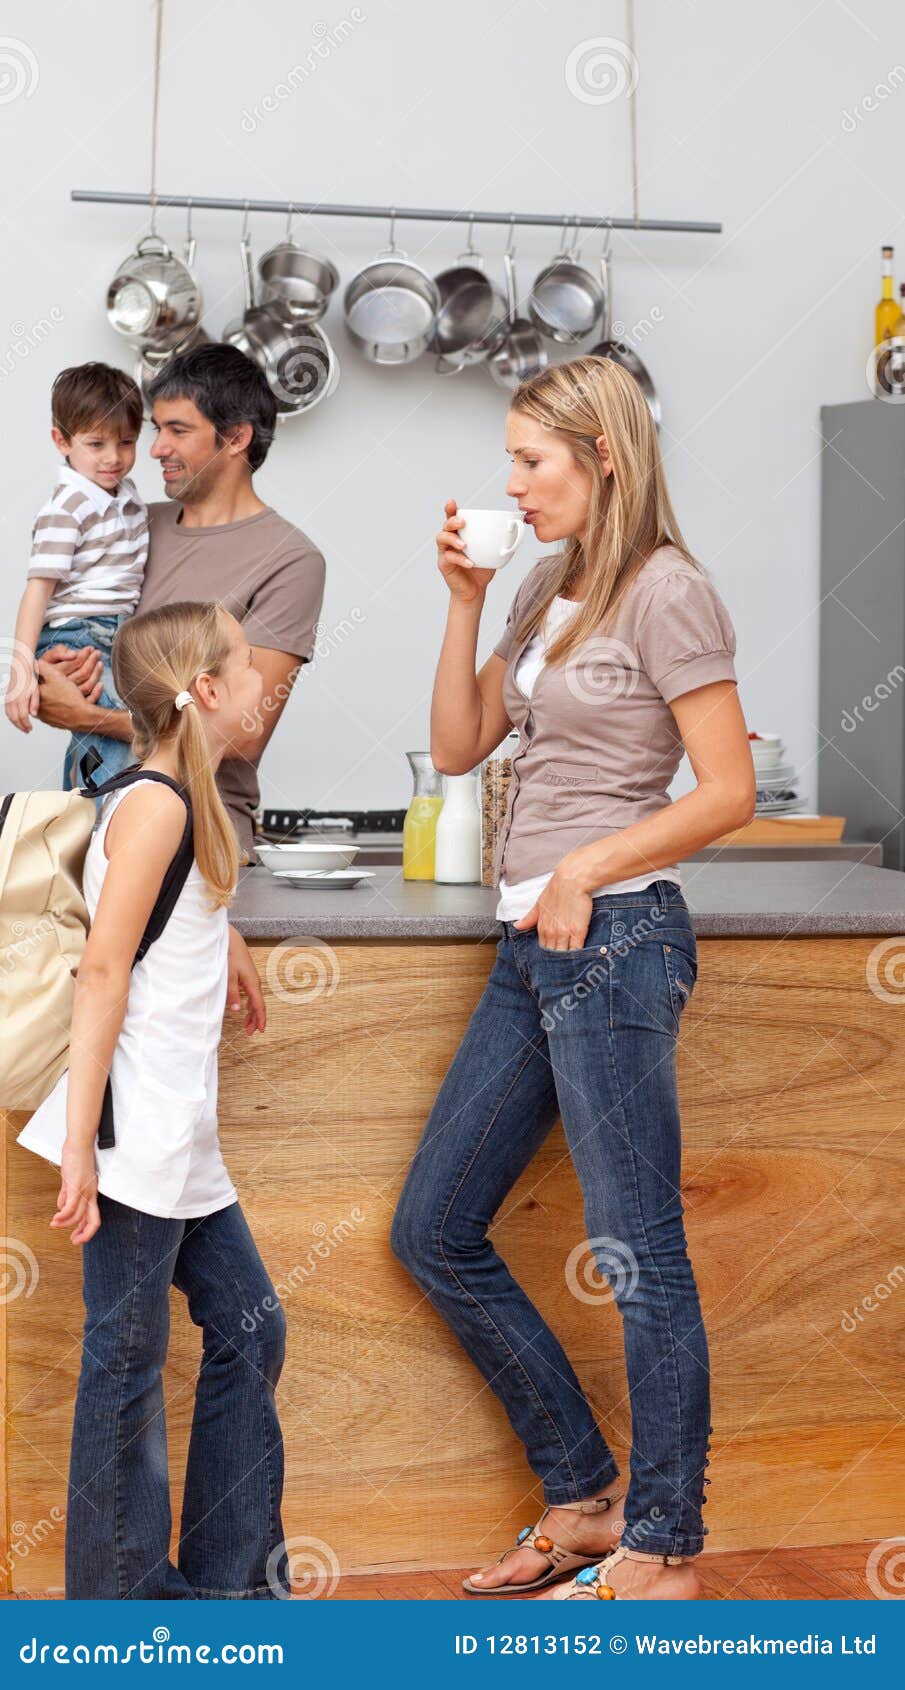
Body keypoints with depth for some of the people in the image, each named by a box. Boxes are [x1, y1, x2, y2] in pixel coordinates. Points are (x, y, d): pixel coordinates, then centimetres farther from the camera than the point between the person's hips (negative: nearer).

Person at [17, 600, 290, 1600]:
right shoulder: (155, 804, -14)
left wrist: (223, 937, 31)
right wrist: (81, 1145, -22)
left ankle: (231, 1576, 24)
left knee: (248, 1329, 14)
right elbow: (102, 972, -19)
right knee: (126, 1364, -1)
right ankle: (120, 1597, 10)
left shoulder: (186, 801, 13)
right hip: (134, 1138, -10)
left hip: (183, 1142, 10)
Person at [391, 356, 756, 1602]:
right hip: (534, 946, 10)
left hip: (614, 939, -9)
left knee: (640, 1255, -2)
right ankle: (585, 1501, 22)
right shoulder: (547, 591, 15)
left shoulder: (666, 593, -9)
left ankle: (663, 1555, 11)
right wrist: (465, 602, 6)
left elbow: (729, 792, -12)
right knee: (434, 1232, 12)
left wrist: (586, 870, -13)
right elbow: (457, 748, 15)